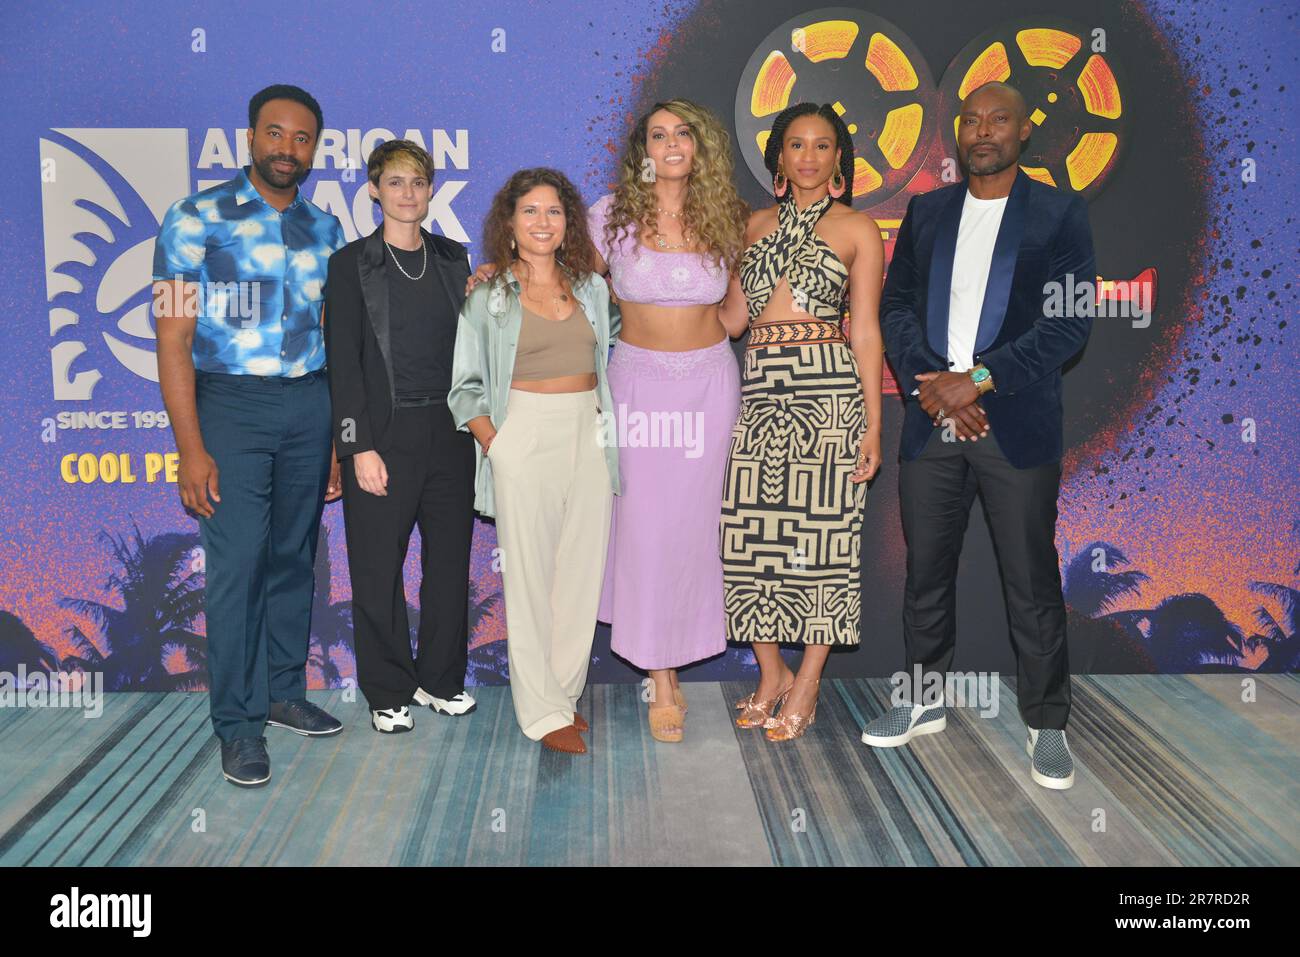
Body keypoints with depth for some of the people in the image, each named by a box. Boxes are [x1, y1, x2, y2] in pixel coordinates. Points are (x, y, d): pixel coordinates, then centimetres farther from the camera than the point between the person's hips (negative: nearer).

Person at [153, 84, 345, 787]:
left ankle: (283, 690, 26)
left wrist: (340, 439, 9)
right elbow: (172, 341, -7)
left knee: (293, 556, 11)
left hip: (311, 406, 4)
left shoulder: (325, 230, 11)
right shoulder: (196, 220, -3)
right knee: (236, 564, -5)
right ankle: (238, 723, 8)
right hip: (231, 405, -4)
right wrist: (191, 449, -14)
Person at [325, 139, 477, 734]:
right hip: (385, 432, -4)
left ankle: (441, 679, 26)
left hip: (449, 429, 4)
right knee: (378, 567, 3)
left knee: (450, 556, 9)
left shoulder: (453, 259, 11)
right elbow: (343, 361, -6)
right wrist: (360, 446, -12)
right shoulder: (352, 264, -1)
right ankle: (388, 692, 19)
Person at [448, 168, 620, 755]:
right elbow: (465, 384, 2)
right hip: (524, 436, -4)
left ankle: (565, 691, 22)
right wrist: (495, 441, -10)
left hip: (589, 437, 4)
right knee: (530, 574, -1)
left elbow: (615, 345, 21)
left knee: (583, 570, 7)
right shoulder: (488, 294, 2)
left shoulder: (591, 287, 12)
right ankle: (542, 712, 9)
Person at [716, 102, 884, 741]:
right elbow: (732, 316, 14)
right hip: (759, 388, 4)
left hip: (827, 389, -3)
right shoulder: (758, 223, 16)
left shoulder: (857, 228, 5)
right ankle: (772, 673, 20)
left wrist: (873, 424, -4)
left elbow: (865, 331, 1)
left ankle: (806, 688, 13)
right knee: (751, 530, 1)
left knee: (821, 530, -1)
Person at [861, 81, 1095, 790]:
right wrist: (928, 383, -8)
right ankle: (925, 702, 28)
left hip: (1018, 427, -3)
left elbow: (1071, 322, -6)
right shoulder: (926, 211, 13)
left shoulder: (1059, 213, 2)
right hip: (929, 422, 4)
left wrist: (978, 379, -15)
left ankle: (1046, 725, 17)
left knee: (1032, 583, 1)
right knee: (925, 571, 11)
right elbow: (895, 305, 8)